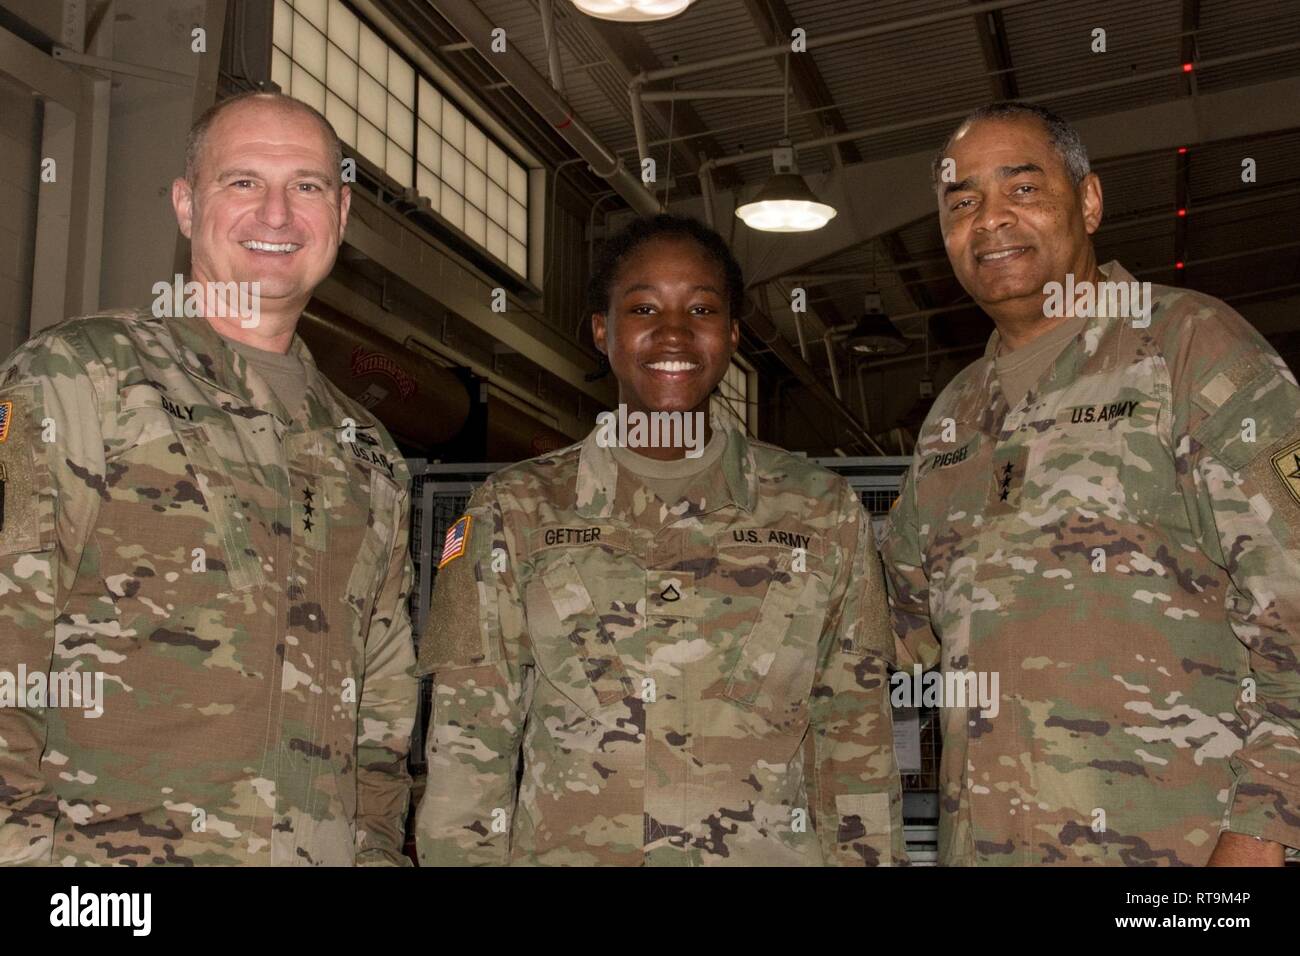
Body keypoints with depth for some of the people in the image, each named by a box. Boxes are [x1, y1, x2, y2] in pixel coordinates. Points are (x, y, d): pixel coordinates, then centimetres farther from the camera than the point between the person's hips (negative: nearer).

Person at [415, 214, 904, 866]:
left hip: (769, 851, 1)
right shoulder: (514, 514, 2)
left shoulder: (824, 514, 4)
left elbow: (857, 757, 5)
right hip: (563, 849, 0)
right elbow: (467, 757, 0)